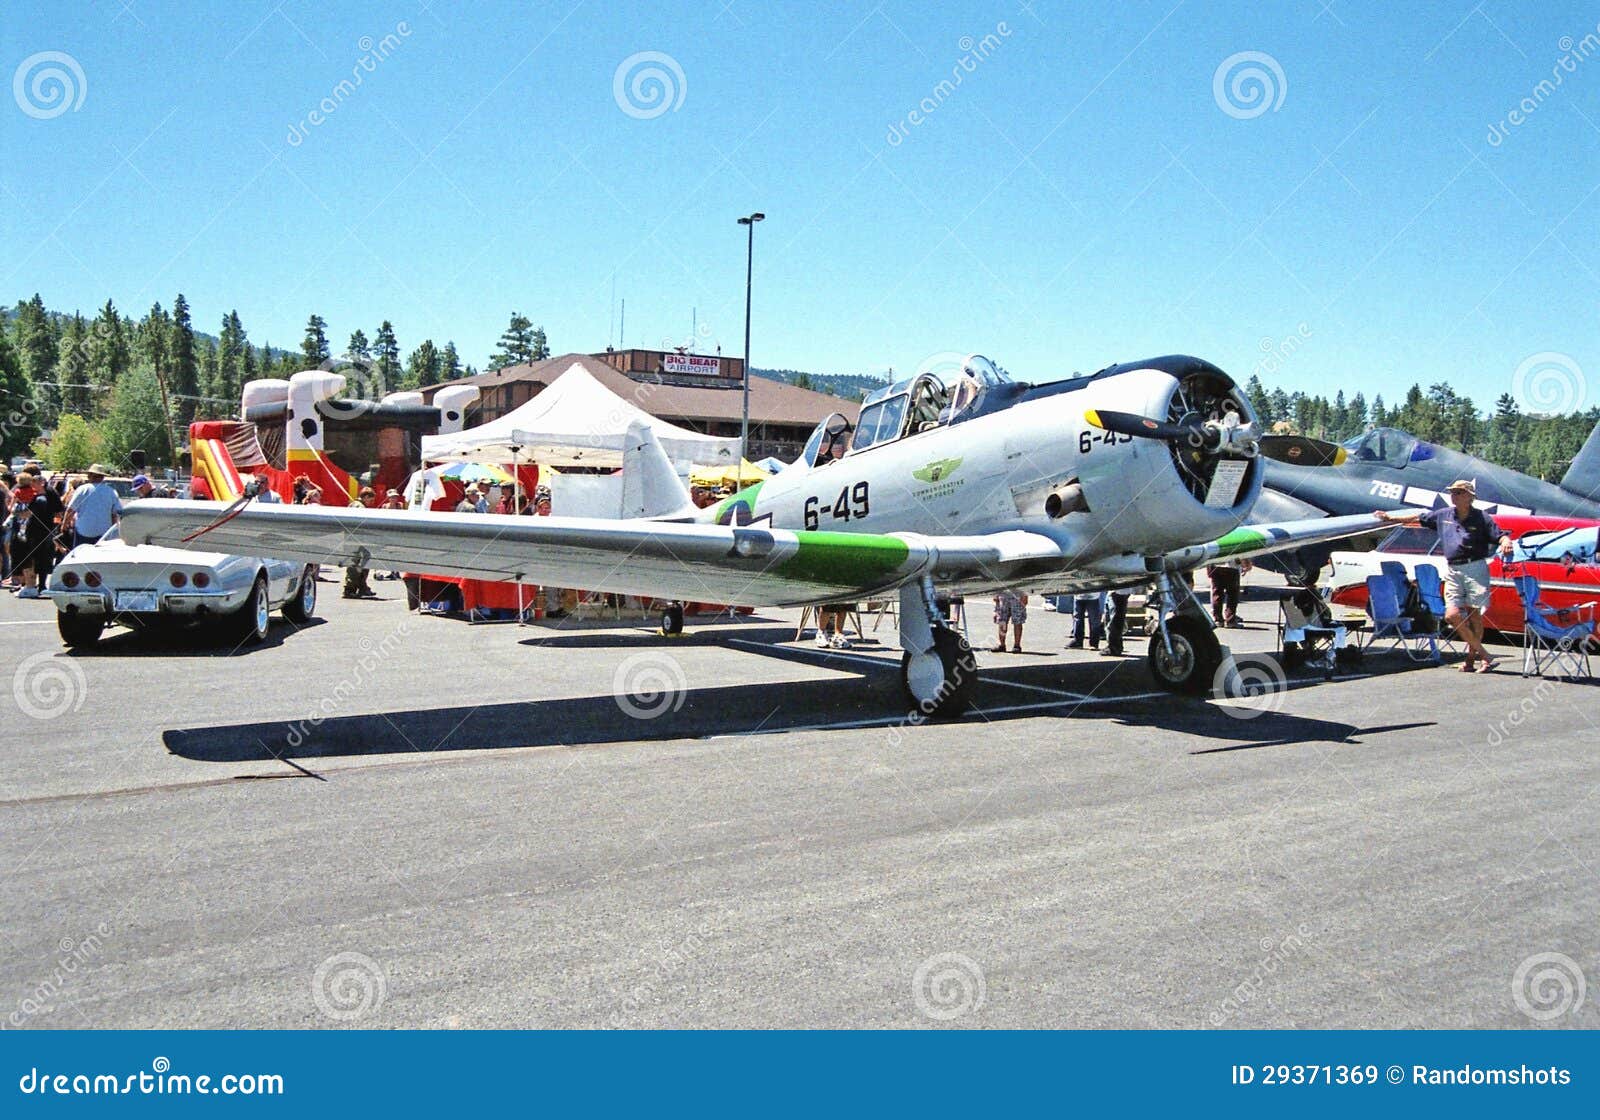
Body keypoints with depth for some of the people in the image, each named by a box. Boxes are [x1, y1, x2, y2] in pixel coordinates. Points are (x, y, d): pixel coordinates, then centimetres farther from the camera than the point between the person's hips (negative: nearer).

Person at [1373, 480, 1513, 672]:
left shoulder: (1481, 518, 0)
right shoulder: (1443, 515, 13)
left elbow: (1500, 536, -5)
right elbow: (1418, 517, 22)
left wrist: (1505, 543, -28)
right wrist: (1390, 517, 24)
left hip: (1475, 569, -4)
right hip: (1452, 571, 4)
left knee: (1473, 614, -2)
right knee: (1452, 615, -7)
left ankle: (1472, 656, 8)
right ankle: (1484, 655, 0)